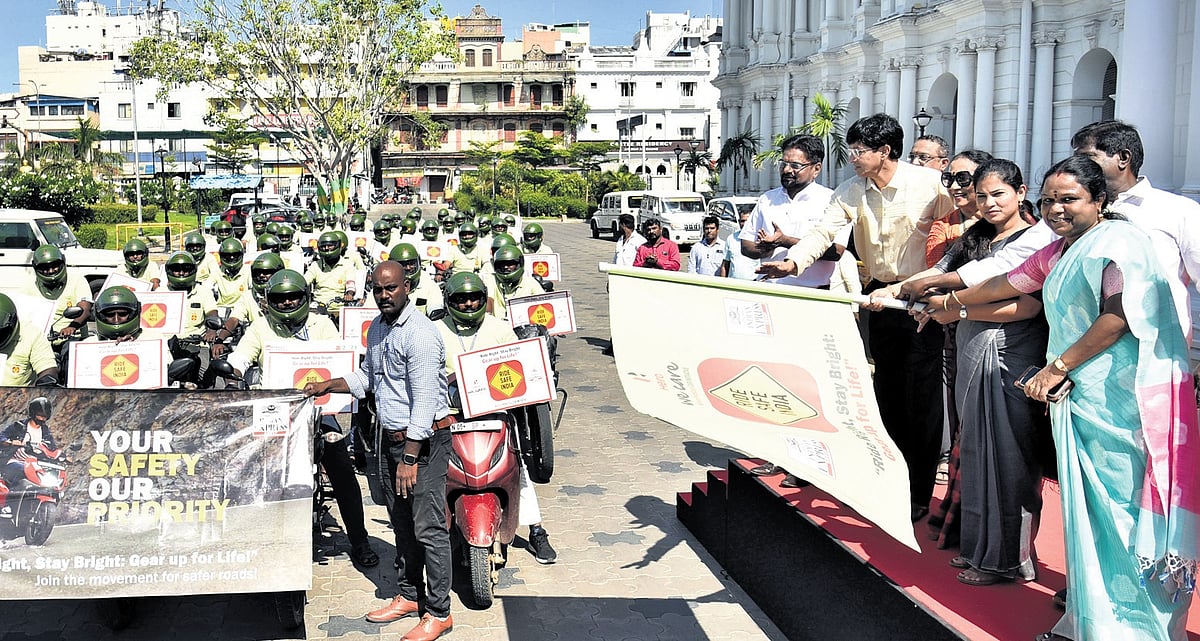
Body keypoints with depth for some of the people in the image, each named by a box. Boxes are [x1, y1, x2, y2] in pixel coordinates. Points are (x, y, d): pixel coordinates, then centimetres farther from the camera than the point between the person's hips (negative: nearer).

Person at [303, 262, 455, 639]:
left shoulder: (420, 333, -19)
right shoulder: (376, 329, 11)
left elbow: (424, 401, -22)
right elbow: (367, 376, 28)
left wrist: (410, 458, -23)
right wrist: (328, 386, 15)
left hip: (424, 439, -9)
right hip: (393, 438, 9)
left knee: (429, 528, -6)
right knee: (403, 522, 17)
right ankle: (409, 595, 30)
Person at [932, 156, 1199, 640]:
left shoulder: (1119, 241, -8)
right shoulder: (1058, 253, 20)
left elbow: (1119, 317, -17)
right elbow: (1004, 285, 33)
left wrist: (1057, 367, -13)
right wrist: (950, 303, 45)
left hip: (1125, 399, -9)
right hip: (1081, 397, 9)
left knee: (1120, 509, -7)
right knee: (1088, 509, 9)